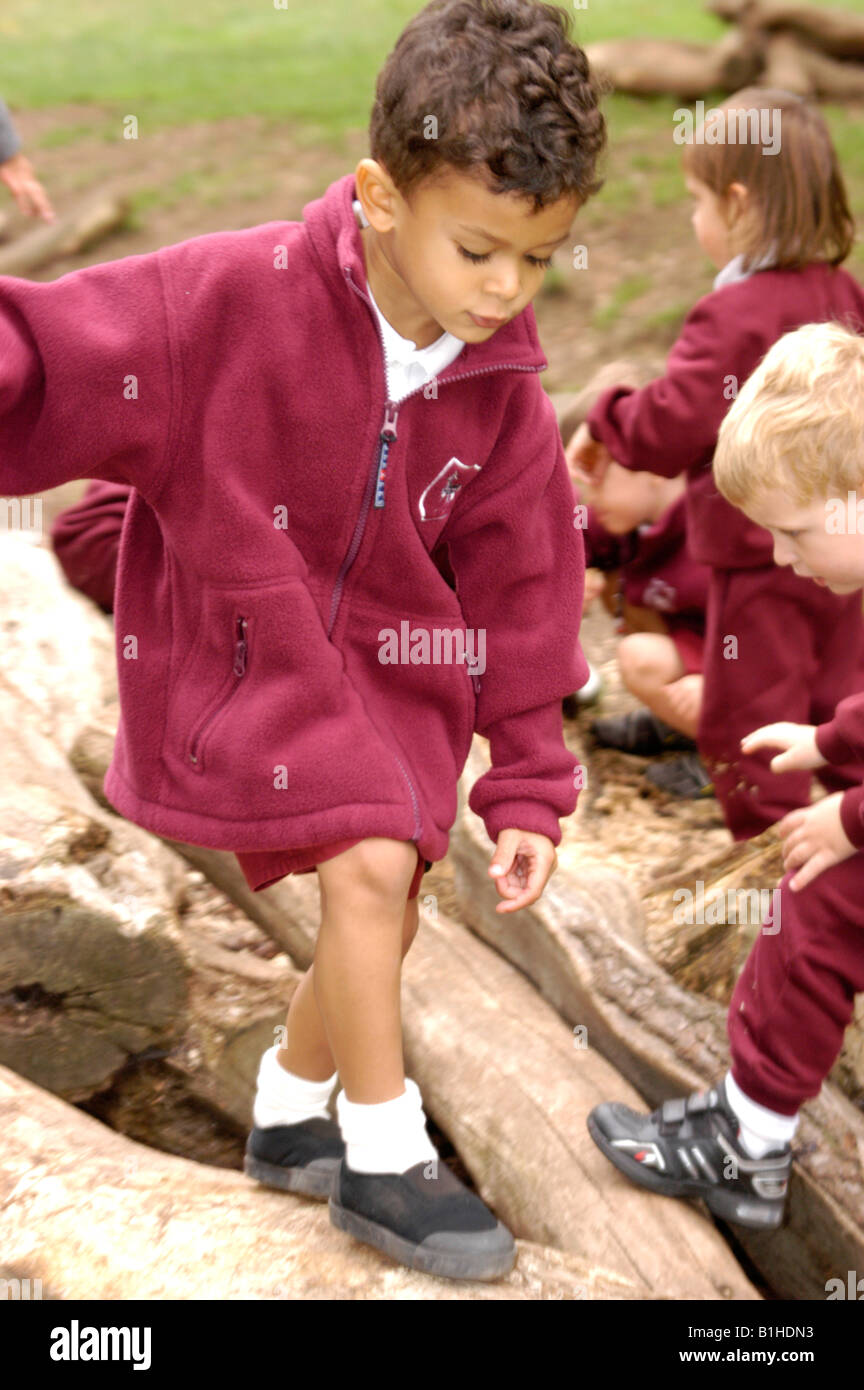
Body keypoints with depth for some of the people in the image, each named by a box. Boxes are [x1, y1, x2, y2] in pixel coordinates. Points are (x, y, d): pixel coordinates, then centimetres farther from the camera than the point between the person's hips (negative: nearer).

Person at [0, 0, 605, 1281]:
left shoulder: (502, 389, -8)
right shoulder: (239, 297, -23)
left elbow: (521, 596, -1)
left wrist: (525, 789, 0)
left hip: (390, 670, 5)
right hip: (239, 658, -5)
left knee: (387, 907, 10)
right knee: (370, 866, -19)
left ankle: (289, 1115, 38)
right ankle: (383, 1162, 3)